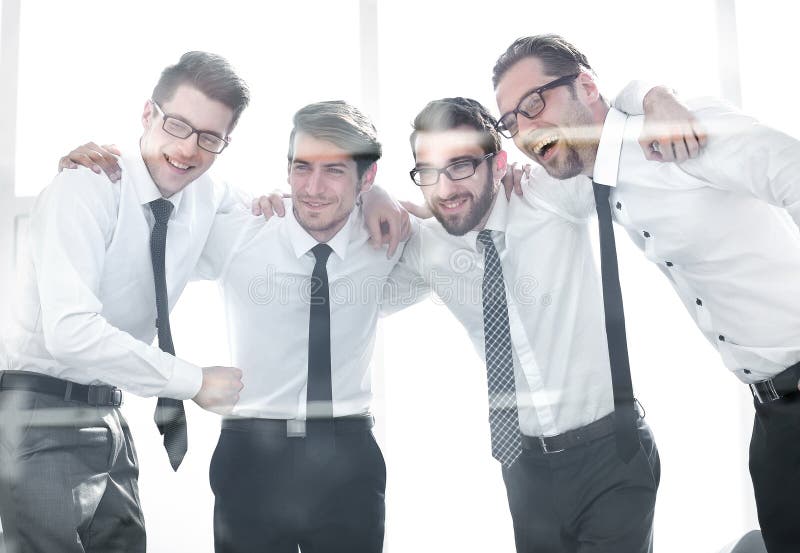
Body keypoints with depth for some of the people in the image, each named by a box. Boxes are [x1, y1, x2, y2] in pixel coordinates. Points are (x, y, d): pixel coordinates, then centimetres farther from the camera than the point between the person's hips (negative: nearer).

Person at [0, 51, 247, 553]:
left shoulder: (207, 200, 1)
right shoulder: (85, 189, -19)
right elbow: (70, 332, -29)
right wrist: (195, 382, -23)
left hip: (108, 413, 7)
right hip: (42, 414, -7)